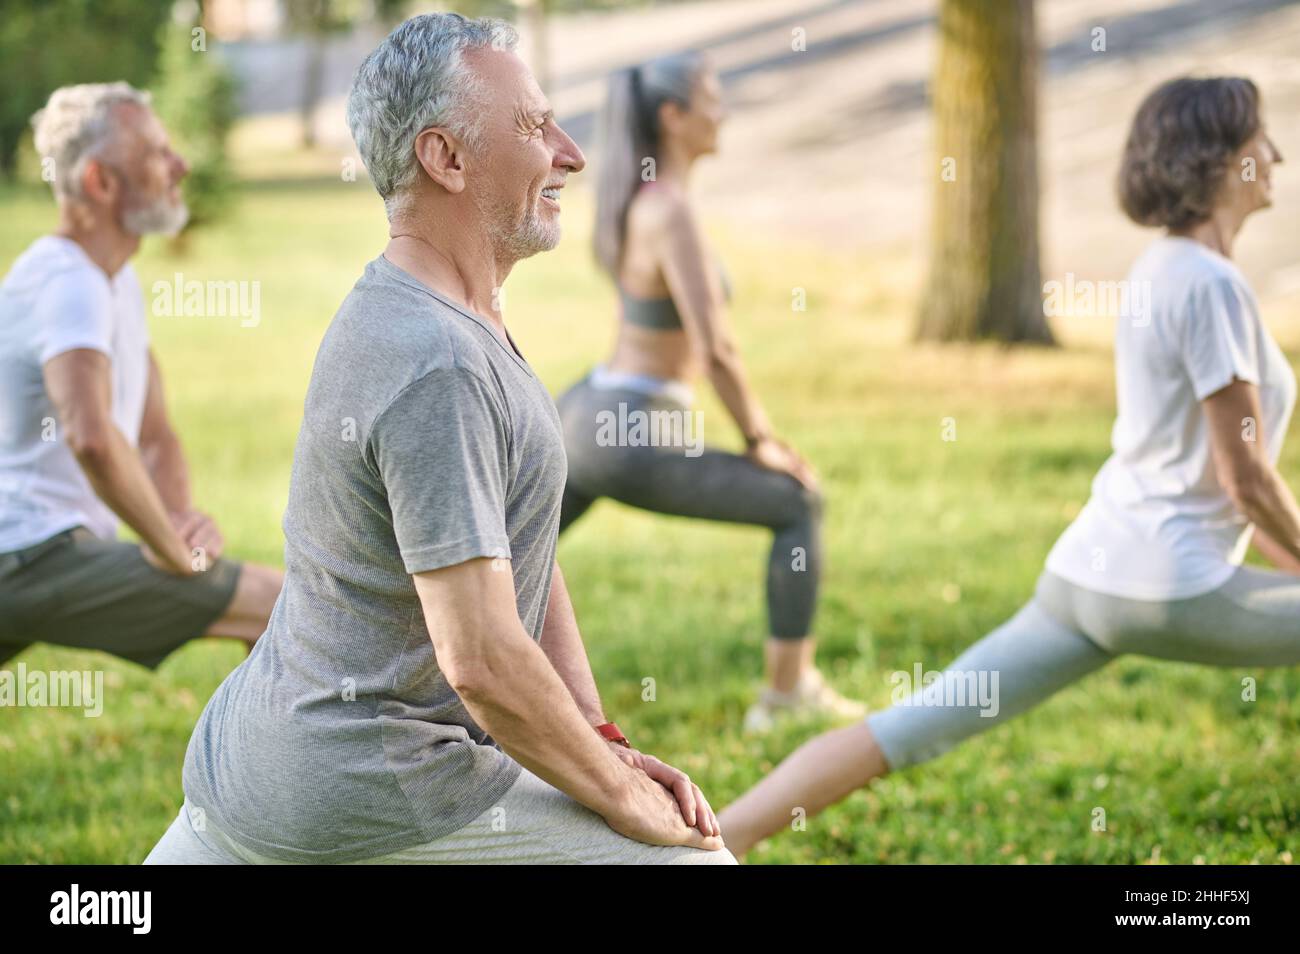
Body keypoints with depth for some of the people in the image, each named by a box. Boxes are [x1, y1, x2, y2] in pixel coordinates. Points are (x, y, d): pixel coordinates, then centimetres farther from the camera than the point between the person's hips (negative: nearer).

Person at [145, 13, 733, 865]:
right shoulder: (440, 369, -22)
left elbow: (514, 559, 16)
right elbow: (482, 660, -26)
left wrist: (602, 743, 9)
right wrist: (621, 796, -14)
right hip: (371, 802, -10)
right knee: (693, 858, -1)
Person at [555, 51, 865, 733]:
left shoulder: (636, 197, 10)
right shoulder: (672, 213, -20)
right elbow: (714, 348, -23)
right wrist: (760, 442, -9)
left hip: (587, 418, 9)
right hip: (627, 443, -9)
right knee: (798, 504, 4)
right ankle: (789, 692, 9)